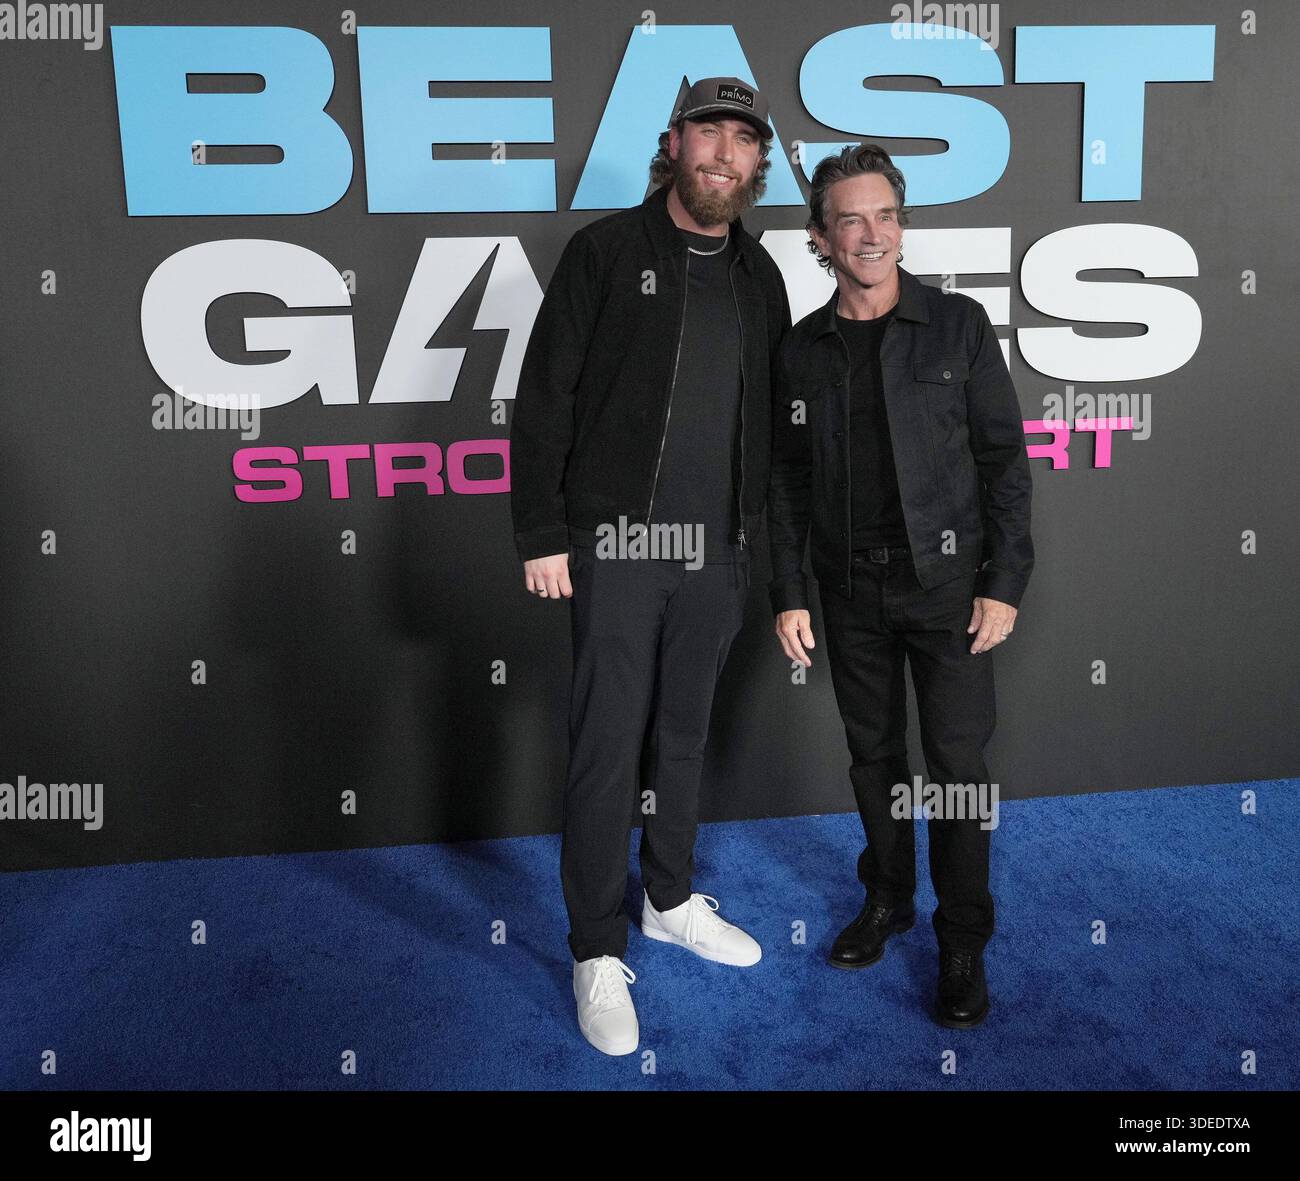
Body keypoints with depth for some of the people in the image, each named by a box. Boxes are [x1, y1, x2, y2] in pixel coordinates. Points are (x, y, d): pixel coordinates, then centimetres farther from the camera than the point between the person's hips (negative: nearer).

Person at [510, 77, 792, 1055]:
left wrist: (757, 535, 12)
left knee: (686, 734, 16)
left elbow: (767, 420, 15)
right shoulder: (608, 251, -4)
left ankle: (673, 901, 35)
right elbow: (544, 399, -7)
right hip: (617, 543, -4)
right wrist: (542, 535, -12)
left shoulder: (759, 276, 11)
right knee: (608, 747, 0)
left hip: (717, 552, 5)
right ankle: (599, 953, 15)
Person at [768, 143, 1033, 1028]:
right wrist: (789, 596, 3)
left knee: (957, 765, 0)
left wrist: (1005, 583, -9)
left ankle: (964, 946, 15)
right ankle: (889, 900, 33)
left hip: (945, 582, -3)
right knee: (874, 756, 14)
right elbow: (788, 484, 7)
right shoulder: (803, 350, 4)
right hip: (850, 590, 3)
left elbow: (1005, 459, -4)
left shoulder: (959, 325, -3)